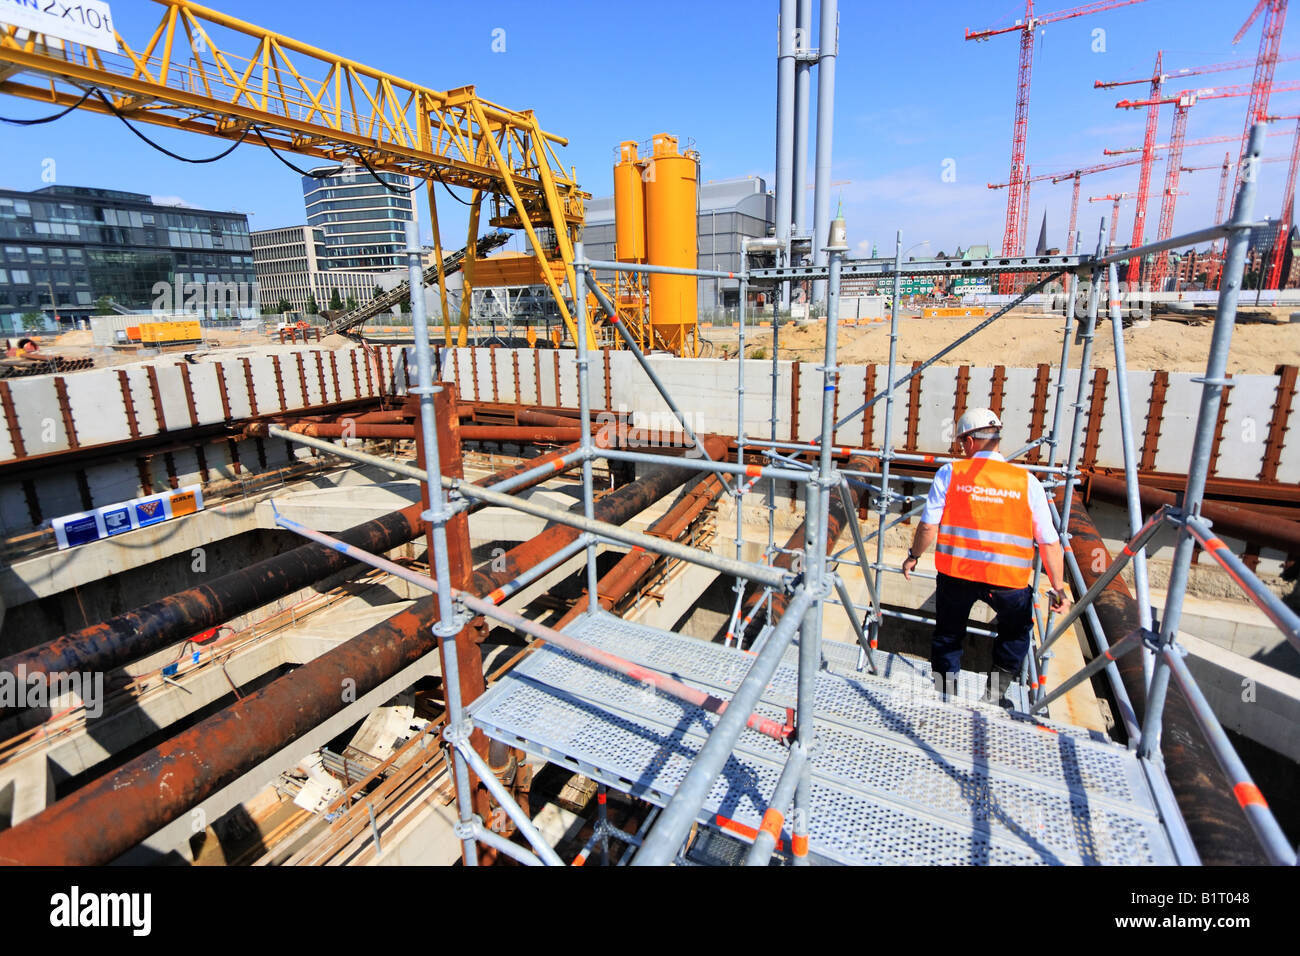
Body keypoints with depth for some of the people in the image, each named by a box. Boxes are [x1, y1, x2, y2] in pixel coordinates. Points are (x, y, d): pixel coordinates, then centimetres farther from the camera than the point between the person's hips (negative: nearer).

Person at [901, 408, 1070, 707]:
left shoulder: (949, 473, -2)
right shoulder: (1028, 482, 1)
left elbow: (928, 526, -4)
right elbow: (1049, 542, 2)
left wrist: (914, 556, 14)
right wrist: (1058, 588, 13)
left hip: (956, 572, 0)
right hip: (1008, 580, 1)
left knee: (948, 632, 22)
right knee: (1015, 631, 29)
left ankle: (944, 693, 32)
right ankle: (996, 693, 30)